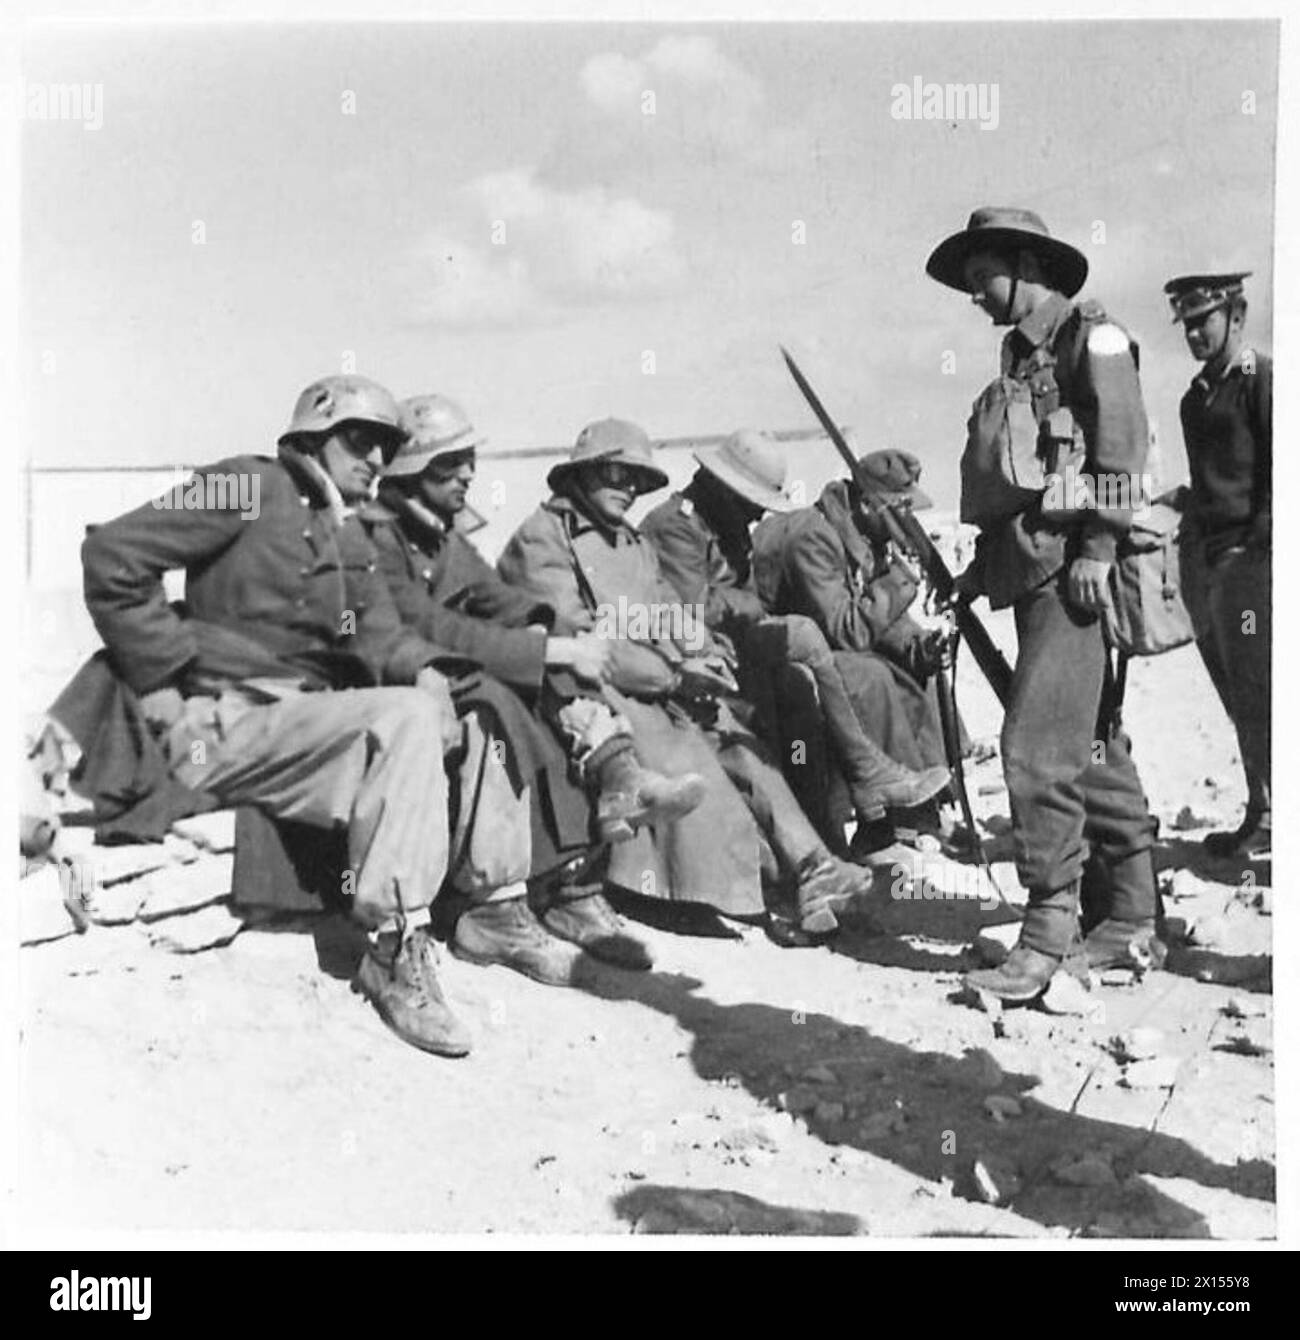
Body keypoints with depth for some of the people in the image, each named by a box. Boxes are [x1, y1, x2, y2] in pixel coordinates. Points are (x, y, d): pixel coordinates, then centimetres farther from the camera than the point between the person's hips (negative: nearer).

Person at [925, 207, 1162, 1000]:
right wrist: (985, 565, 18)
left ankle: (1049, 935, -8)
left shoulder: (1093, 338, -3)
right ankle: (1131, 922, 20)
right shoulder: (1021, 356, 22)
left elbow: (1123, 452, -13)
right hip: (1033, 570, 9)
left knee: (1039, 748, -14)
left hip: (1073, 571, -9)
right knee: (1093, 749, 12)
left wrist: (1097, 548, -20)